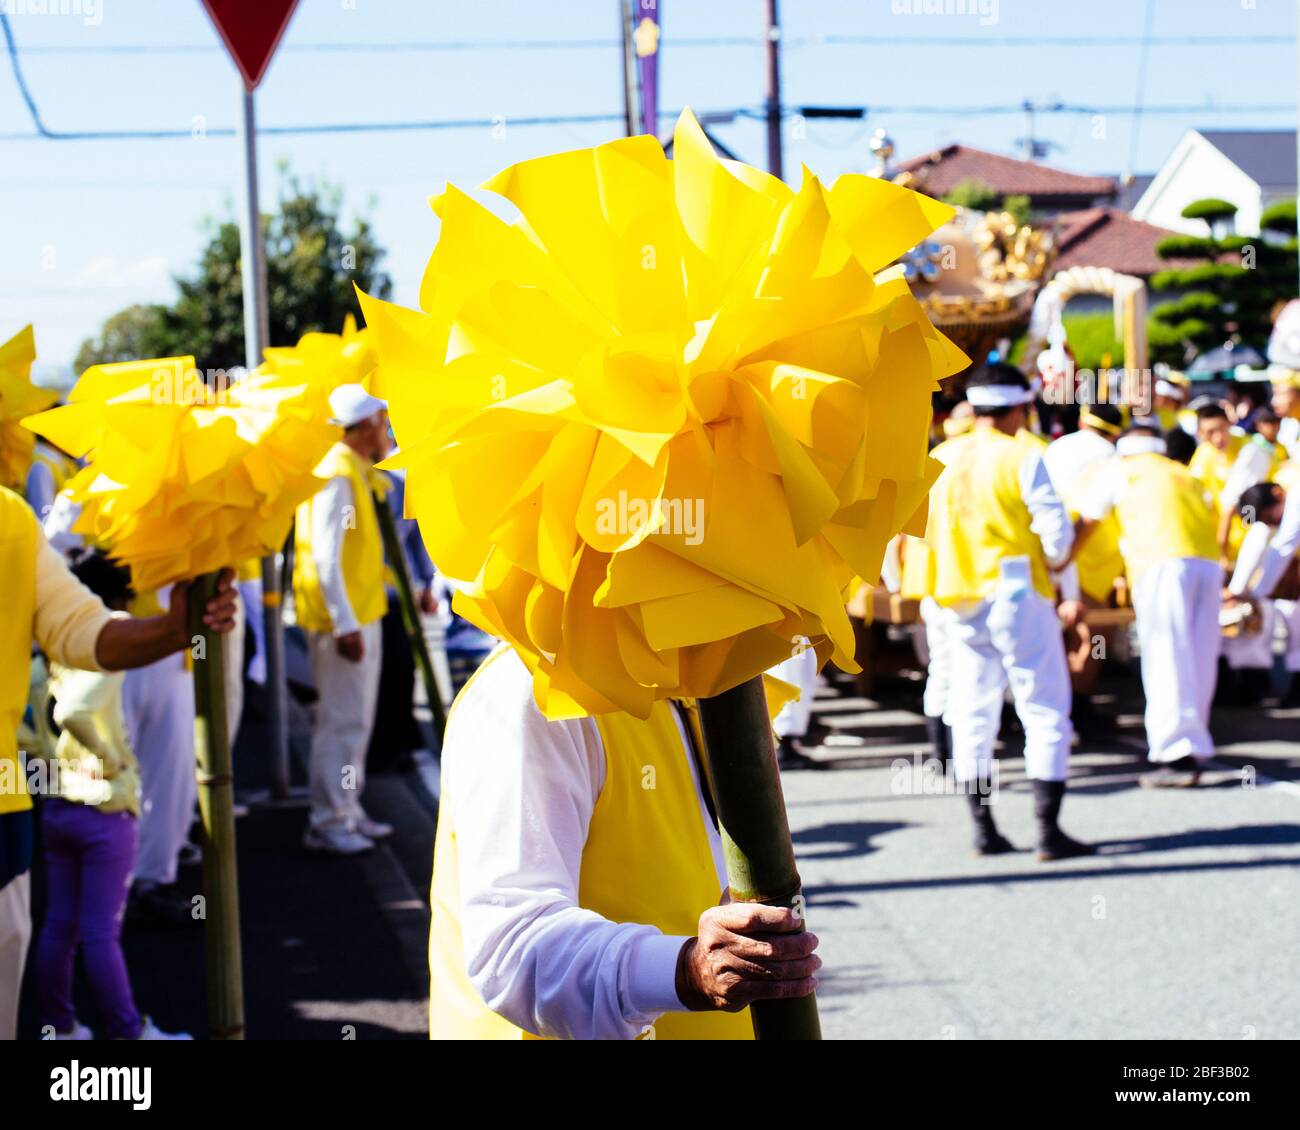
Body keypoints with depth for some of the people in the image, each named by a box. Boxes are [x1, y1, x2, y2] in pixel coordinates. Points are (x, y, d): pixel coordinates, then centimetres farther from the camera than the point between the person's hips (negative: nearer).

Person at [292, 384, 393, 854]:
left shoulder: (354, 472, 15)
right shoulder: (337, 475, -16)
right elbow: (325, 555, -22)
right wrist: (345, 625, -25)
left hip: (361, 615, 10)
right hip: (344, 619, -10)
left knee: (355, 719, 15)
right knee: (342, 720, -6)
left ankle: (348, 812, 23)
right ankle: (328, 822, -1)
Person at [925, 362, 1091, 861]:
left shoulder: (940, 459, 6)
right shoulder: (1023, 455, -9)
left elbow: (927, 529, 8)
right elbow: (1056, 531, -11)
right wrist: (1055, 565, 8)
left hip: (959, 604, 5)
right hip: (1018, 596, -5)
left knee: (972, 714, 13)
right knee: (1045, 712, 1)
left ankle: (983, 829, 14)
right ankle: (1048, 830, -3)